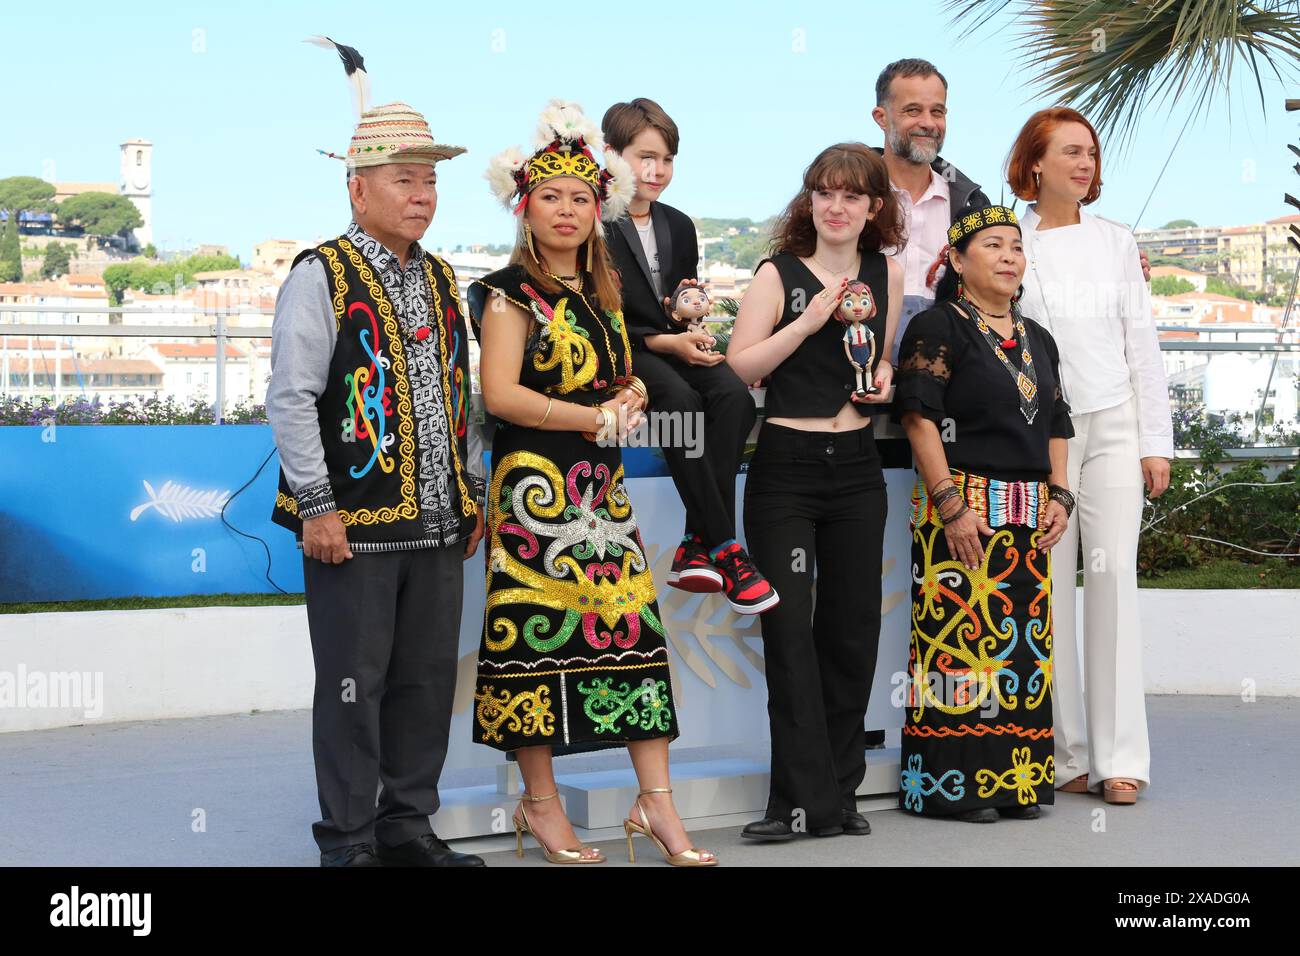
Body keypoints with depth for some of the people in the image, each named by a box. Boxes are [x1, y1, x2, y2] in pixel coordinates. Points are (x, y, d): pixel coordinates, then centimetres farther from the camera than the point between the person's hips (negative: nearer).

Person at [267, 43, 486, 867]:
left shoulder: (441, 282, 15)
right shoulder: (321, 277, -7)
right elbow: (291, 398, -11)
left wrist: (469, 495, 17)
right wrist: (317, 505, -15)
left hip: (436, 523, 7)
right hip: (355, 523, -7)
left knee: (429, 678, 11)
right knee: (354, 684, 0)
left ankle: (409, 825, 23)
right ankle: (349, 840, 10)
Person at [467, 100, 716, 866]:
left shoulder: (602, 291, 17)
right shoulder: (514, 292, -4)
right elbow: (500, 392, -14)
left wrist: (631, 398, 3)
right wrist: (596, 418, -12)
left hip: (603, 486, 7)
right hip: (537, 483, -7)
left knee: (633, 626, 0)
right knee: (536, 632, -3)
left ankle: (657, 801, 3)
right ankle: (541, 804, 8)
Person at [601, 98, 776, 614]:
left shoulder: (678, 225, 19)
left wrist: (692, 332, -1)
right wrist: (663, 342, -17)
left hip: (675, 346, 6)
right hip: (624, 353, -6)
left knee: (734, 394, -27)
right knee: (681, 400, -36)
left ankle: (698, 547, -30)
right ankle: (723, 547, -32)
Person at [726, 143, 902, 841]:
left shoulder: (886, 274, 9)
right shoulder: (779, 275, -2)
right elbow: (738, 366, -11)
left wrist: (884, 379, 3)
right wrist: (810, 321, -18)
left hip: (857, 468, 4)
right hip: (786, 466, -4)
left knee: (852, 628, 6)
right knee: (788, 629, -6)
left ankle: (838, 791, 16)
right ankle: (807, 799, -2)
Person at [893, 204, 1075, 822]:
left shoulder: (1037, 339, 19)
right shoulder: (937, 328, -3)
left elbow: (1056, 426, 22)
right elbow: (919, 418, -11)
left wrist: (1058, 496, 8)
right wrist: (951, 505, -17)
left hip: (1029, 515, 7)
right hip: (963, 504, -7)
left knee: (1025, 637, 5)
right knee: (961, 631, -10)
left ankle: (1015, 781, 12)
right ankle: (955, 784, -5)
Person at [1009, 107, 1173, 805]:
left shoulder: (1115, 242, 10)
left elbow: (1142, 346, 9)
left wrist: (1156, 443, 4)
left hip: (1113, 423, 1)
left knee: (1113, 578, -5)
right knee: (1049, 585, -1)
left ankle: (1119, 757, -3)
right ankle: (1065, 756, 5)